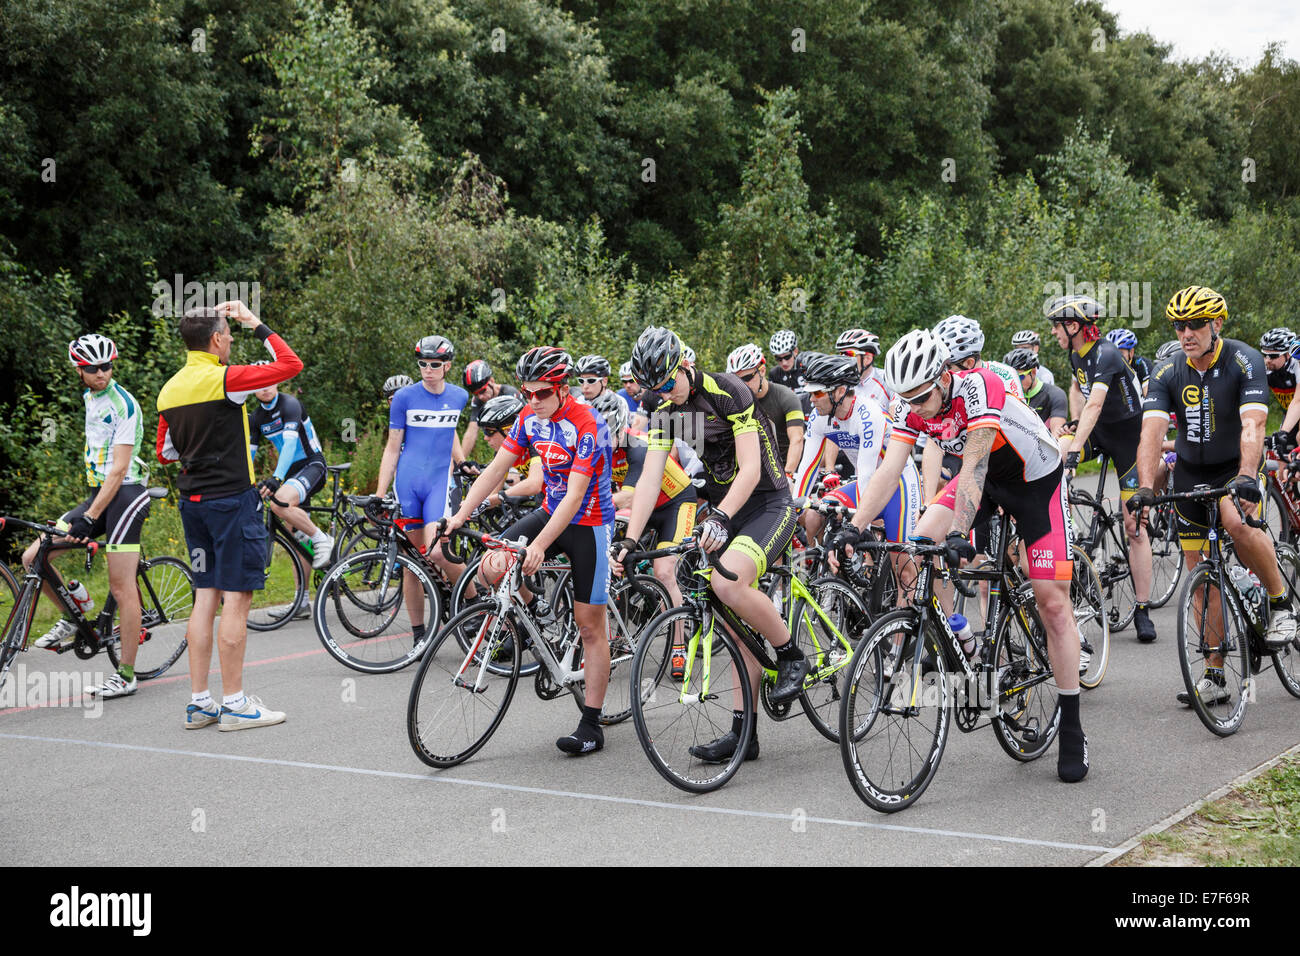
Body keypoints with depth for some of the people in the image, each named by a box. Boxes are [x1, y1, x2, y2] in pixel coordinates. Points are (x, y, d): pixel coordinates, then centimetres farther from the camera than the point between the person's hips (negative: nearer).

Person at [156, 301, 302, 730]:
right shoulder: (223, 379, -15)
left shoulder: (170, 389, 8)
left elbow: (164, 452, 15)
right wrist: (257, 324, -3)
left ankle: (199, 702, 12)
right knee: (236, 598, -3)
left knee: (205, 596, 11)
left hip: (192, 500, 8)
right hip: (232, 498, -7)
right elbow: (291, 364, -14)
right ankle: (234, 704, 0)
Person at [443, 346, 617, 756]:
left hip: (589, 524, -6)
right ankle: (534, 611, 13)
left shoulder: (588, 425, -24)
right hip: (551, 511, 6)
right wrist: (460, 515, -9)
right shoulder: (530, 417, -3)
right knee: (491, 567, -17)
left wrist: (539, 545, -36)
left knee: (590, 626, -3)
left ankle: (591, 727, 3)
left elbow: (575, 495, -29)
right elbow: (497, 468, 1)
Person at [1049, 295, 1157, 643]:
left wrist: (1075, 450, -46)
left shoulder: (1105, 355, -25)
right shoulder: (1076, 353, 1)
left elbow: (1094, 405, -37)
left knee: (1134, 527, -5)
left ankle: (1142, 611, 1)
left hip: (1128, 434, -7)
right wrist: (1074, 425, 9)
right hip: (1098, 431, 7)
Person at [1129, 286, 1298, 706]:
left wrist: (1246, 476, -47)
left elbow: (1252, 425, -30)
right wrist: (1144, 487, -37)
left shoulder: (1245, 361, -18)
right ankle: (1214, 677, 10)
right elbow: (1151, 431, -21)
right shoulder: (1167, 373, -10)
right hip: (1191, 472, 4)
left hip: (1236, 466, -3)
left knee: (1238, 523, -35)